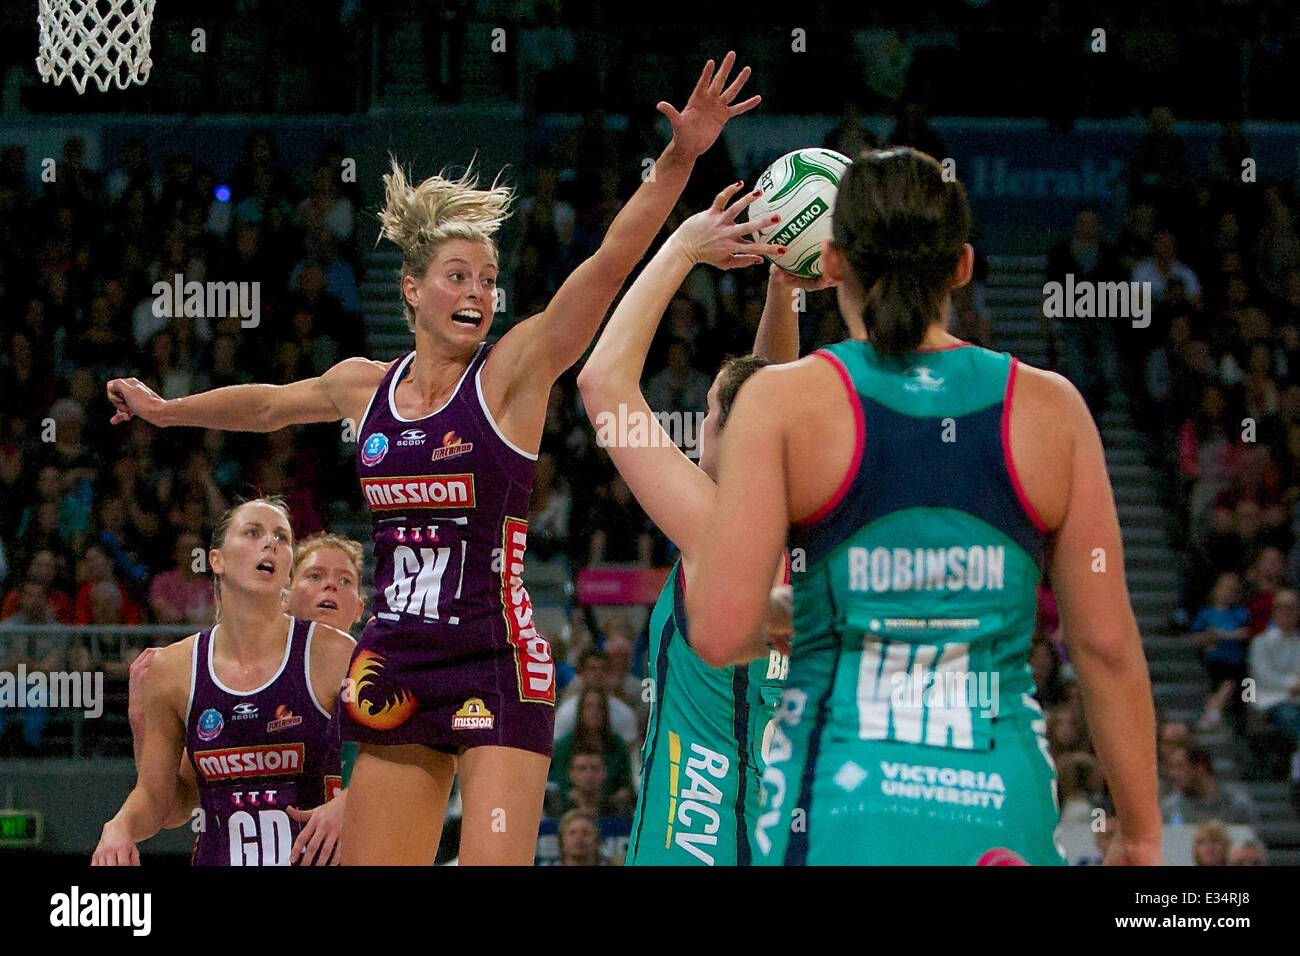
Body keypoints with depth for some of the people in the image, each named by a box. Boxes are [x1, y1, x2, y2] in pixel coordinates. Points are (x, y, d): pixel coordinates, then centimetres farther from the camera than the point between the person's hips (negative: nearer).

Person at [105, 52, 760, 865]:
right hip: (398, 667, 5)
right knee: (369, 861, 7)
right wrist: (166, 409, 46)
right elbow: (268, 404, 31)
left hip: (497, 667, -5)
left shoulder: (514, 371, -4)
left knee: (493, 859, -14)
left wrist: (679, 160, -28)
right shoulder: (366, 386, 10)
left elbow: (612, 261, -17)